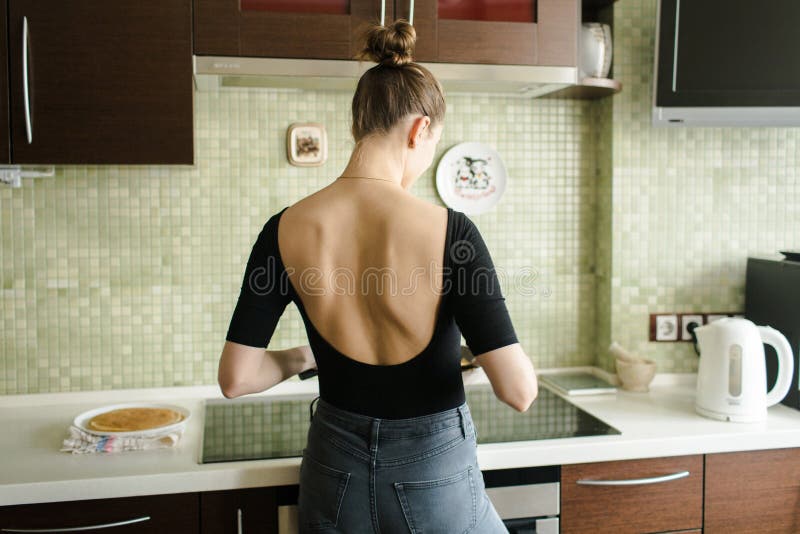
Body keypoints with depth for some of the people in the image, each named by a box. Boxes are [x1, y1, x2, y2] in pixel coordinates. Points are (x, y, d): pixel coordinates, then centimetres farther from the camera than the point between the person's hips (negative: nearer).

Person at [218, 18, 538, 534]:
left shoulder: (286, 230, -11)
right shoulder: (449, 231, -20)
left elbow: (237, 377, -10)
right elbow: (519, 390, -22)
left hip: (336, 472, 3)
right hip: (433, 475, -2)